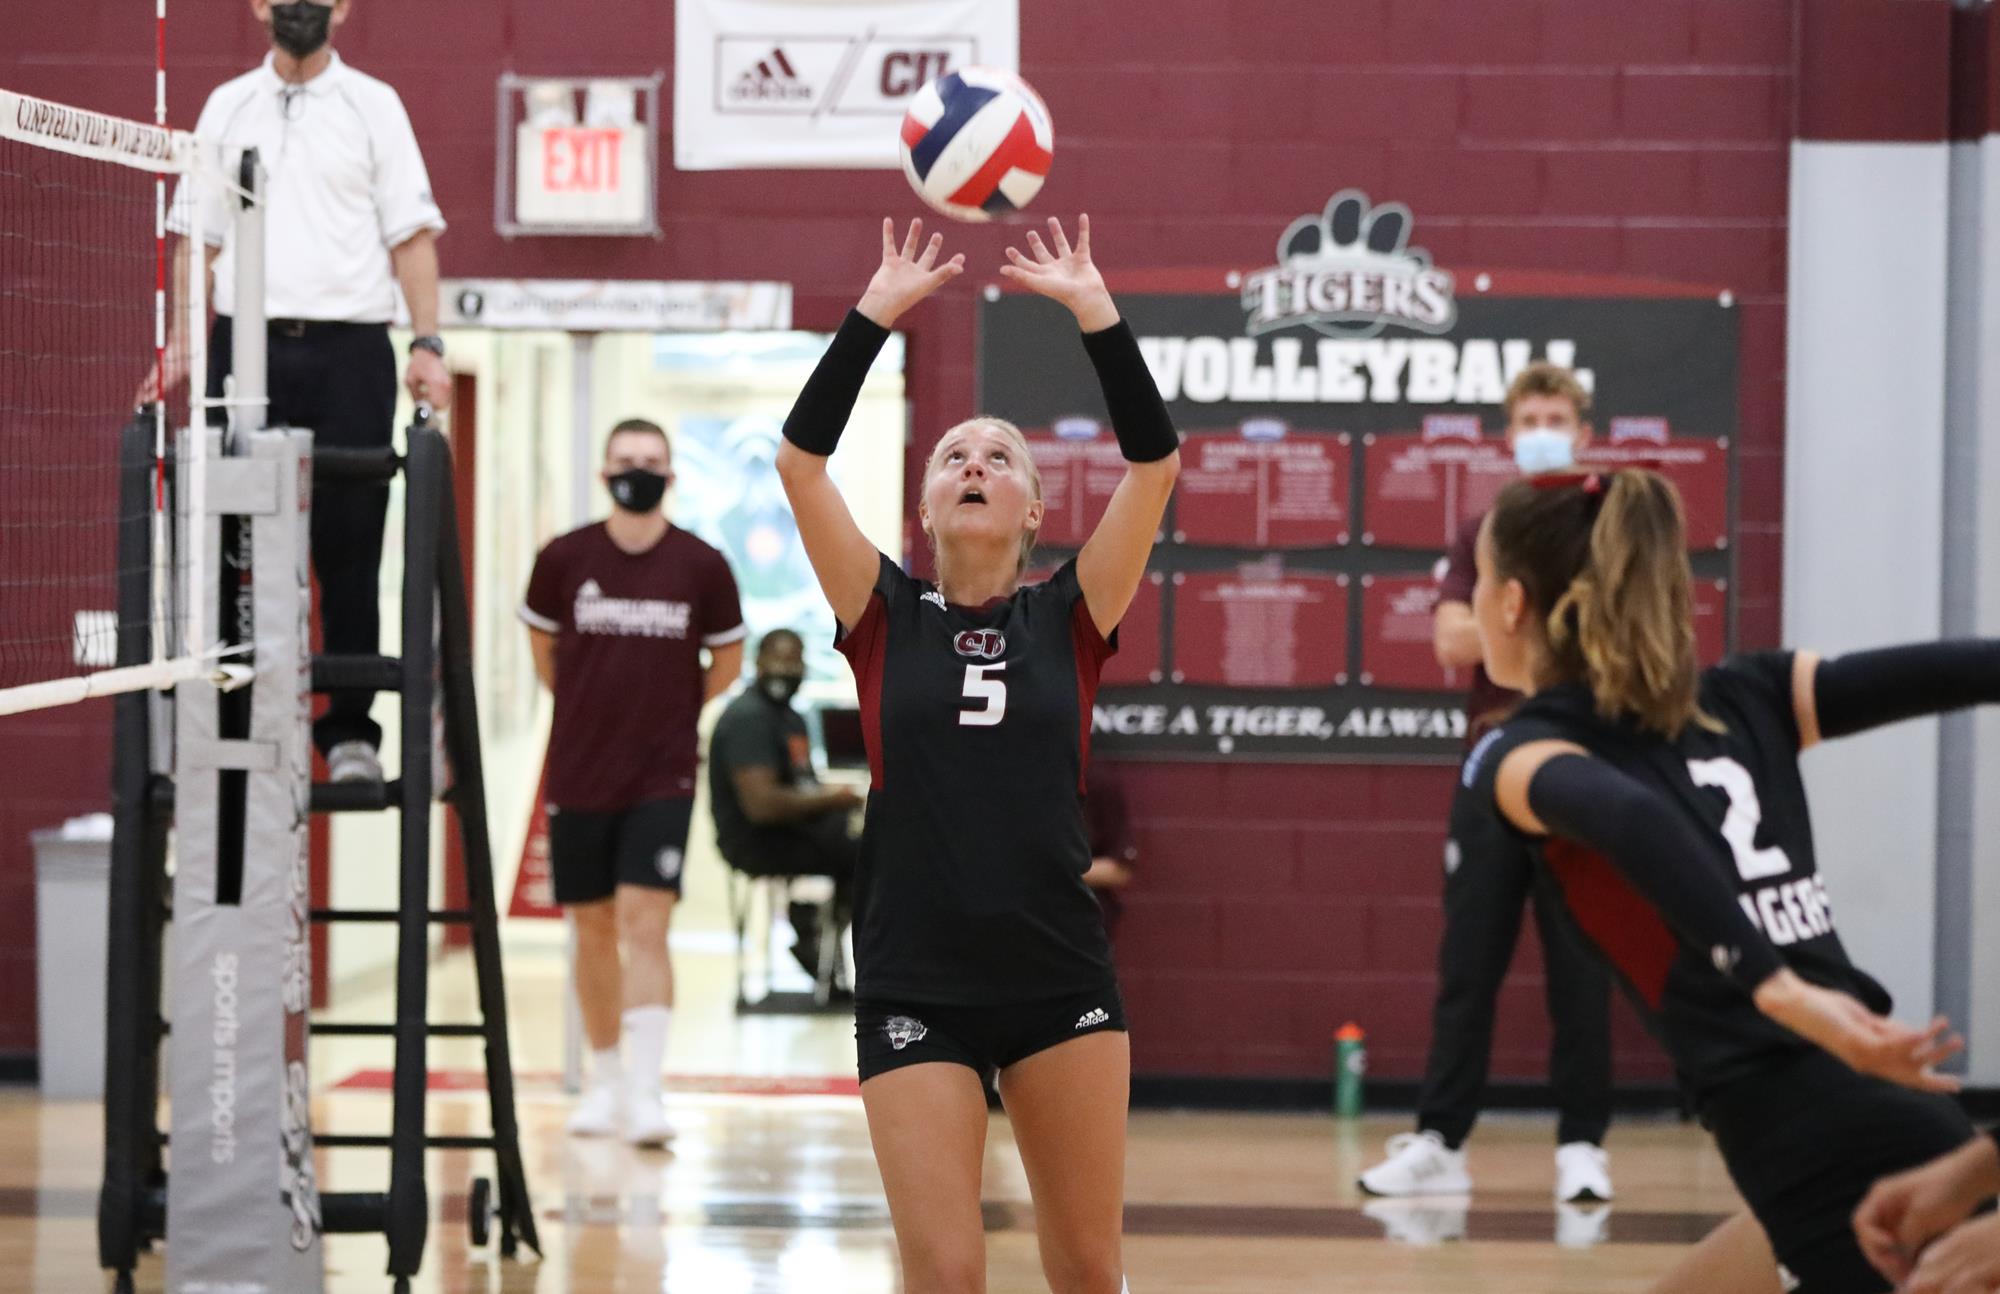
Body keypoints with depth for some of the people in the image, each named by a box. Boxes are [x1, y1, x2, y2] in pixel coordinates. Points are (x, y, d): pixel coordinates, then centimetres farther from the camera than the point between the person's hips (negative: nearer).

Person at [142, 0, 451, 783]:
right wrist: (180, 346, 4)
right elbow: (197, 238, 14)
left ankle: (350, 728, 3)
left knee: (349, 547, -2)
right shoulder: (227, 107, 12)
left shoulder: (373, 106, 6)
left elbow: (411, 235, 2)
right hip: (246, 345, 2)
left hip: (349, 345, -2)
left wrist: (428, 346, -8)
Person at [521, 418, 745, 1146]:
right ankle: (605, 1080, 26)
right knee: (594, 931, 11)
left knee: (645, 924, -13)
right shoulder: (564, 559, -2)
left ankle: (645, 1092, -16)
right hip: (579, 776, 2)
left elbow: (726, 664, 11)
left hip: (662, 778, -2)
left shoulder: (702, 567, -4)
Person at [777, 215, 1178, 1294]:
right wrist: (876, 314, -7)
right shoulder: (886, 619, 5)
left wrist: (1094, 310, -7)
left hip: (1060, 974, 1)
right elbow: (801, 457, -4)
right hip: (914, 982, -1)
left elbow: (1153, 461, -3)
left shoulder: (1068, 619, 6)